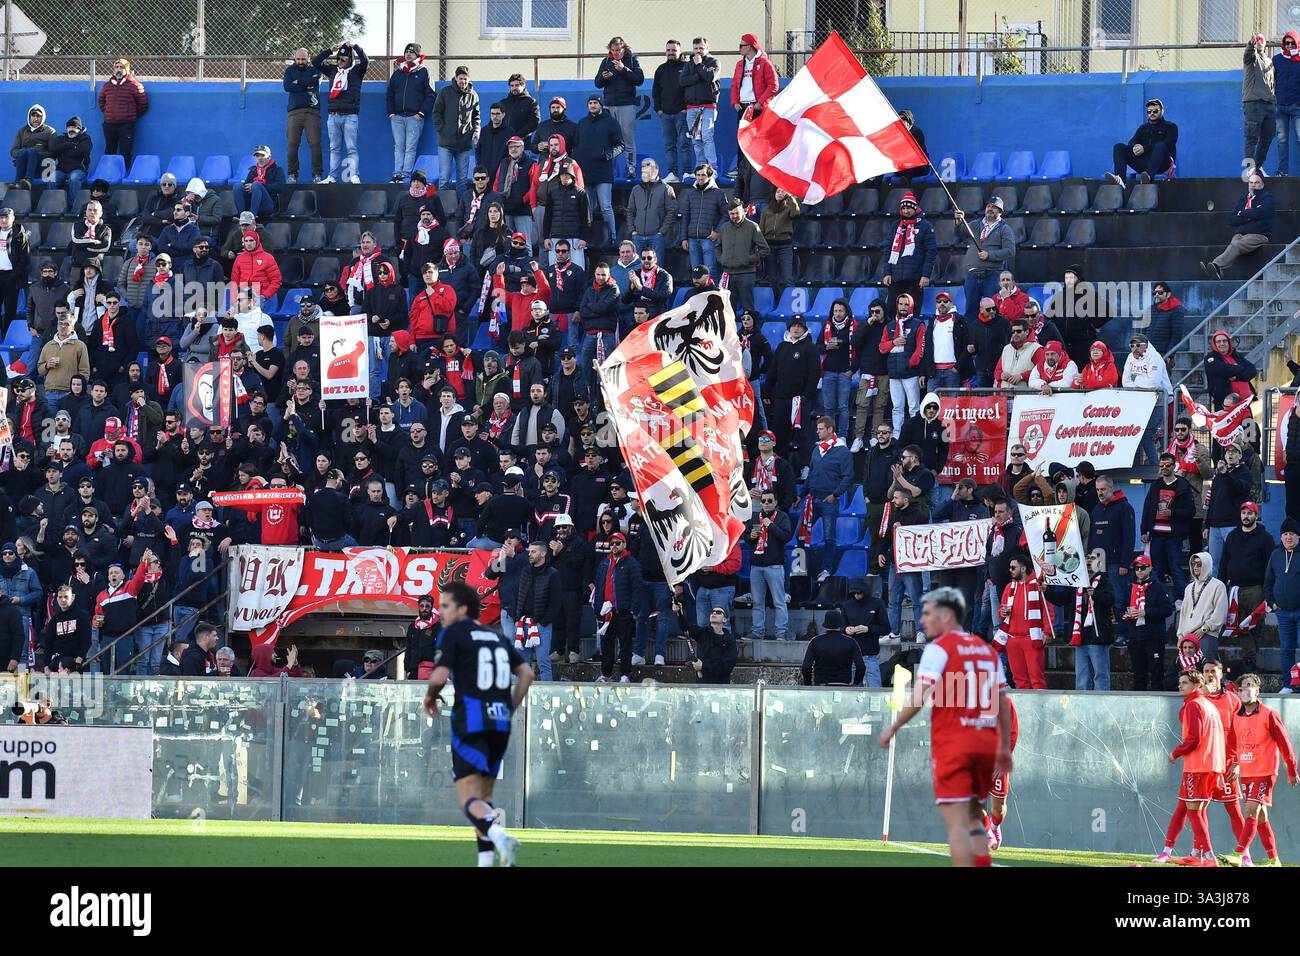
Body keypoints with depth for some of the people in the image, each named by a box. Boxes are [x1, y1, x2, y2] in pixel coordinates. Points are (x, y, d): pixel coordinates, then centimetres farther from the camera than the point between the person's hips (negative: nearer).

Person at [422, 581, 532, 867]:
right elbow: (526, 673, 10)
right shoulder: (497, 637, 17)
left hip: (470, 723, -6)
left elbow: (440, 675, -12)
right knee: (484, 795, 16)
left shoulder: (453, 633, -1)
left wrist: (431, 696, 9)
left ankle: (498, 835, -39)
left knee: (469, 798, -10)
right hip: (500, 724, 6)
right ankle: (486, 861, 8)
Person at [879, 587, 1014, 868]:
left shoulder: (938, 648, -6)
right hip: (985, 743, 6)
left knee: (957, 824, -8)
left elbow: (919, 699, -13)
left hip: (953, 745, -6)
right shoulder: (986, 649, 14)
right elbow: (1003, 703, 15)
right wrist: (1004, 748, 20)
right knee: (974, 819, 17)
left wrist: (892, 729, 0)